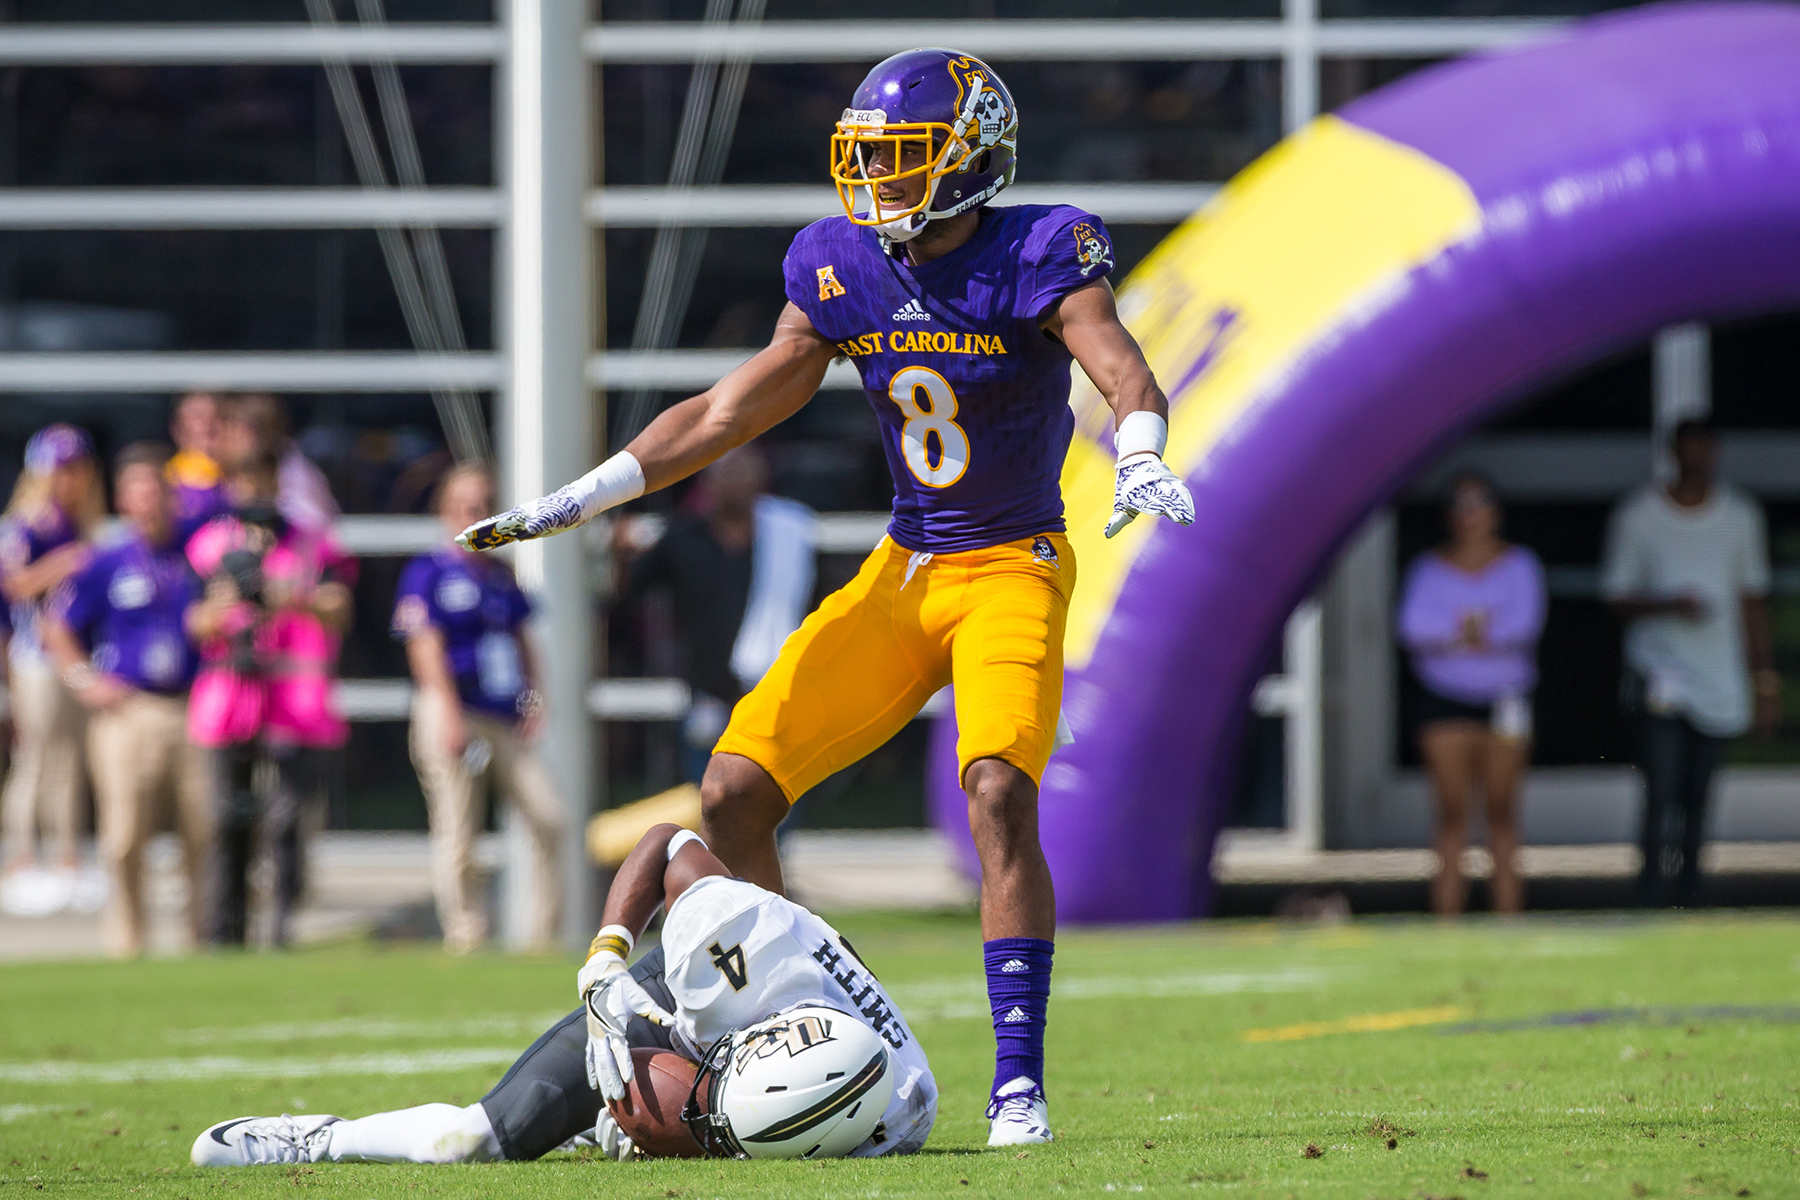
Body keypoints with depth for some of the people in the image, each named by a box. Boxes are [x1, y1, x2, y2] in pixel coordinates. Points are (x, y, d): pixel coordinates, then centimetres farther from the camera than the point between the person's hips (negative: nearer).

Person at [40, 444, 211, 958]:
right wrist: (86, 681, -2)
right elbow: (56, 627, 8)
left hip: (192, 715, 2)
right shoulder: (106, 564, 3)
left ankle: (207, 930, 10)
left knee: (205, 829, -2)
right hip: (126, 716, -2)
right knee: (124, 834, -6)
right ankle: (123, 934, 4)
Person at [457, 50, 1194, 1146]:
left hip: (1015, 569, -6)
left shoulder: (1038, 259, -13)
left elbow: (1122, 368, -29)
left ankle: (1019, 1083, -20)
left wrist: (1141, 457, -51)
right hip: (903, 571, 6)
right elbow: (730, 412, 10)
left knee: (1000, 794, -27)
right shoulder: (843, 274, 2)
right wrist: (578, 500, 8)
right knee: (734, 796, -4)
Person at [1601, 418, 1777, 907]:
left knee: (1696, 806, 6)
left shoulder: (1740, 516, 10)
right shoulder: (1637, 517, 0)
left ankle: (1687, 906, 14)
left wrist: (1765, 680, 13)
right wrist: (1668, 605, -19)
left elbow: (1753, 602, 16)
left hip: (1720, 686, 3)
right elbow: (1617, 597, 1)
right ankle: (1654, 909, -17)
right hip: (1659, 681, -3)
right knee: (1663, 798, -15)